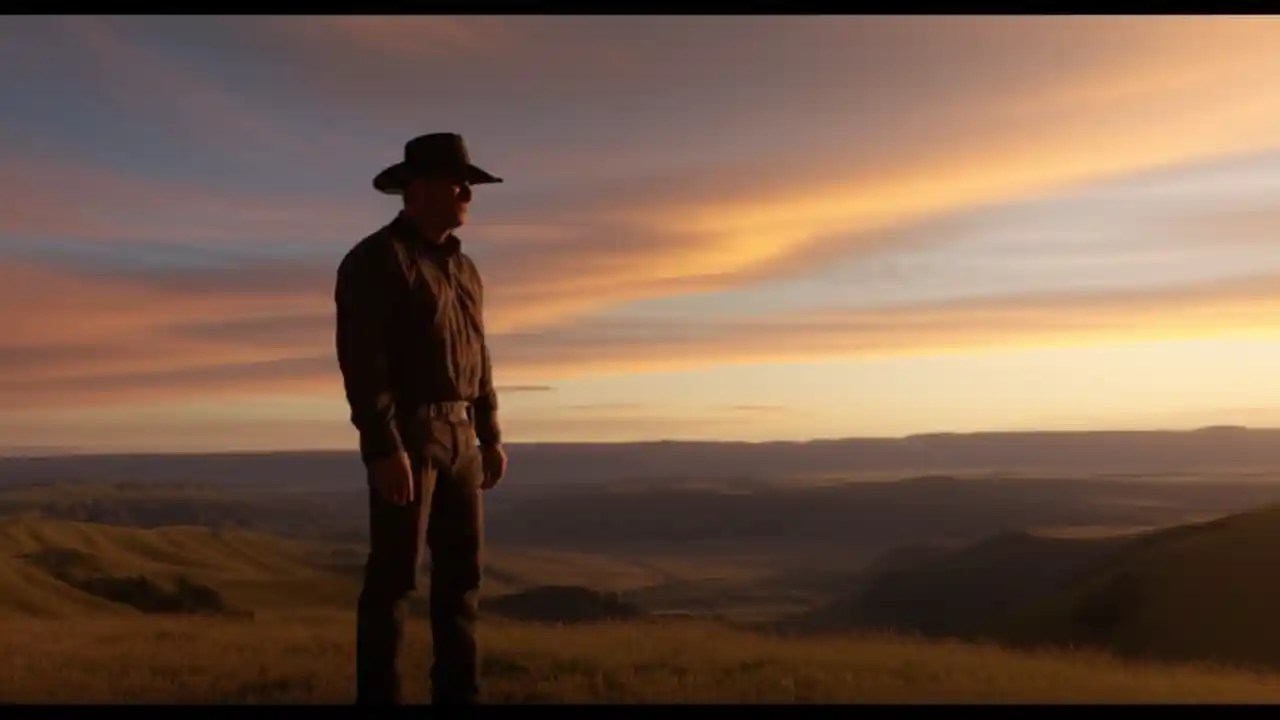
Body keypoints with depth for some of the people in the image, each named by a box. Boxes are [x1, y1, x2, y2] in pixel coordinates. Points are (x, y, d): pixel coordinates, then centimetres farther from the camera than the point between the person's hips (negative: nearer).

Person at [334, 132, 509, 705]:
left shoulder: (462, 267, 16)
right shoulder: (375, 260, -9)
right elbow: (362, 364, -16)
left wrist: (491, 437, 14)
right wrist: (384, 449, -23)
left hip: (458, 438, 8)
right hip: (404, 436, -8)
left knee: (461, 569, 7)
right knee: (394, 573, -7)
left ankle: (458, 695, 15)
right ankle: (379, 698, 0)